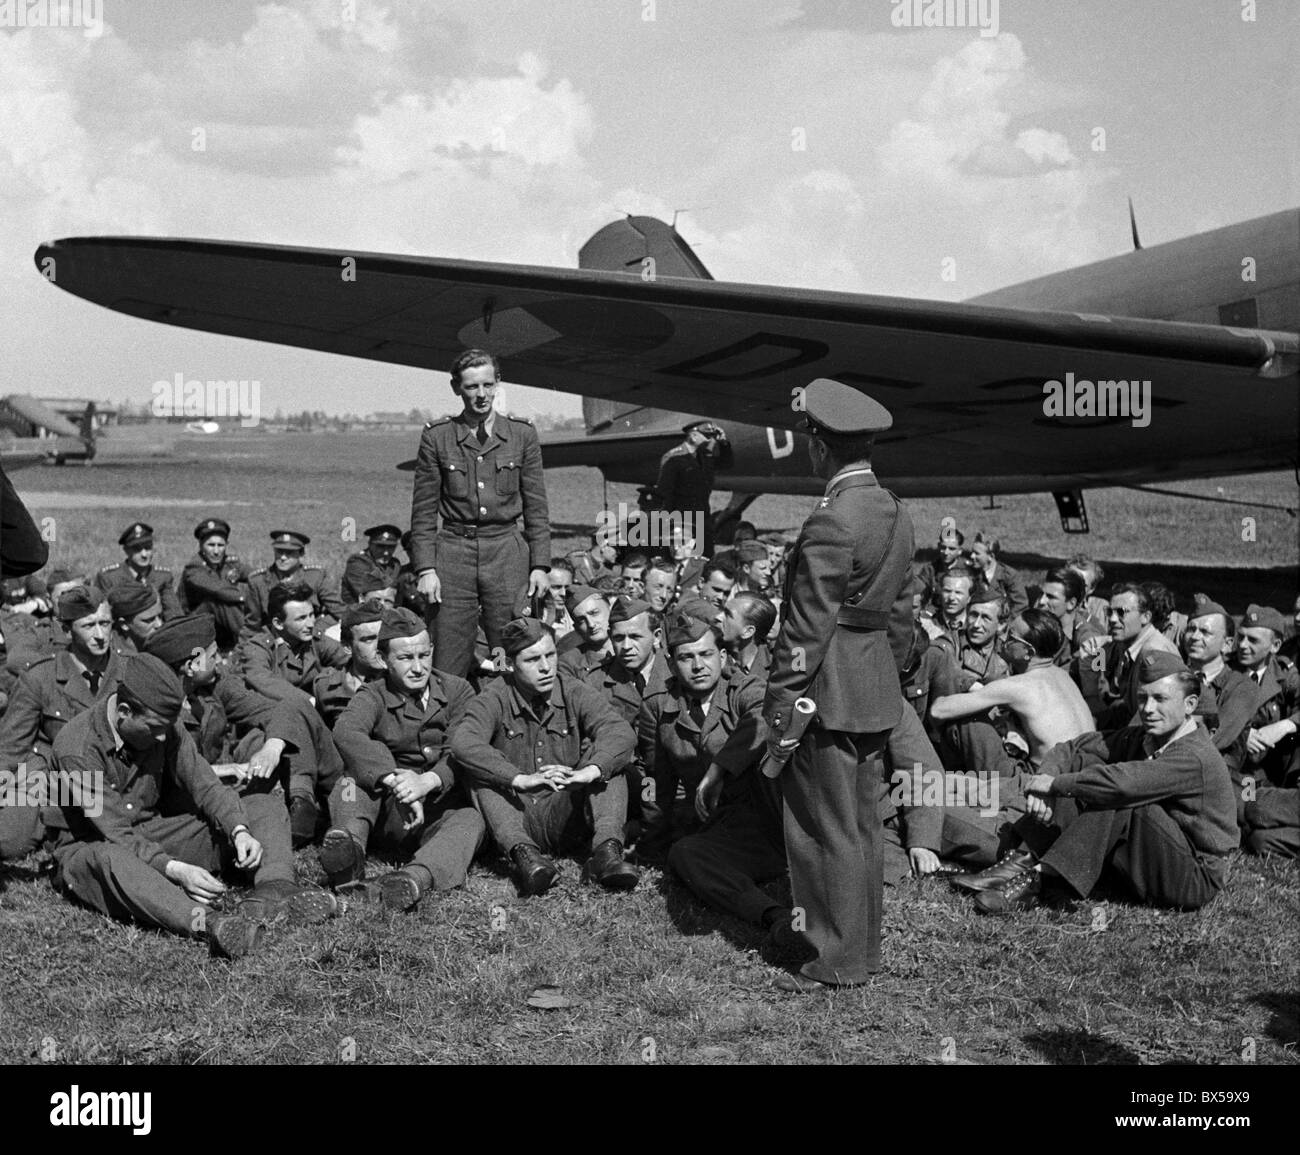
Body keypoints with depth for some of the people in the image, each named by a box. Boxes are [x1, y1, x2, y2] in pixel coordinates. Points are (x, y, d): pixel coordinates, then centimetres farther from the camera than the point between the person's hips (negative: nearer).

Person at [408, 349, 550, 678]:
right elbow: (423, 510, 5)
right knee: (448, 669, -1)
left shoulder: (522, 434, 7)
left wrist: (540, 565, 2)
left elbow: (536, 506, 8)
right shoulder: (436, 437, 4)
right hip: (454, 552, 0)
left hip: (507, 552, 1)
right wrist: (425, 568, -3)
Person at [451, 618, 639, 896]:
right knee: (479, 770, -23)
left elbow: (622, 732, -18)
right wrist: (521, 779, -40)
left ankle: (606, 848, -33)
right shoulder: (494, 699, -7)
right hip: (514, 815, -1)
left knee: (604, 755, -15)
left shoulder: (573, 693, -1)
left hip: (563, 816, 1)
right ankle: (521, 851, -40)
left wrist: (589, 771, -39)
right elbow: (463, 744, -27)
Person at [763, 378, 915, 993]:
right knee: (861, 823, 17)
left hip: (829, 694, -9)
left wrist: (780, 706, -15)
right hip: (876, 691, 9)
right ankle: (864, 945, 28)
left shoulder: (830, 523, -20)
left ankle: (837, 960, 9)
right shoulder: (895, 514, 8)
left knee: (828, 830, 0)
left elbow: (806, 627, -20)